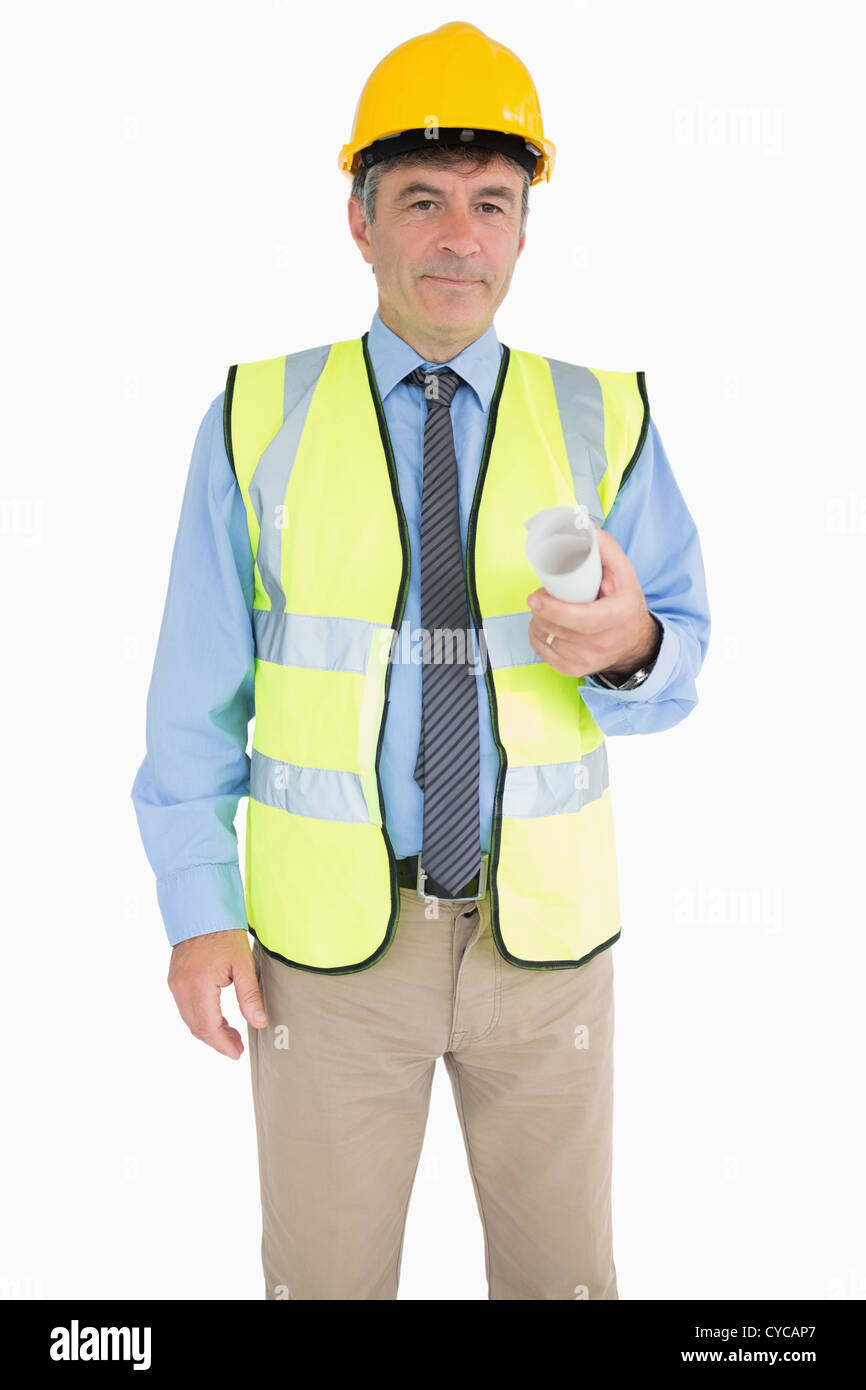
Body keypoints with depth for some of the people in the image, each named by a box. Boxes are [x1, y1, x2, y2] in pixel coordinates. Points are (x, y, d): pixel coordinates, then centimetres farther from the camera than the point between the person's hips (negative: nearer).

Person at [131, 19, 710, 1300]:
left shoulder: (603, 423, -2)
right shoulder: (261, 422, -3)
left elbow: (675, 666, -1)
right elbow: (197, 691, -2)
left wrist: (628, 649, -24)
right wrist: (198, 909, -6)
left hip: (543, 930, 1)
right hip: (325, 935, 0)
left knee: (562, 1272, 17)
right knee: (325, 1273, 15)